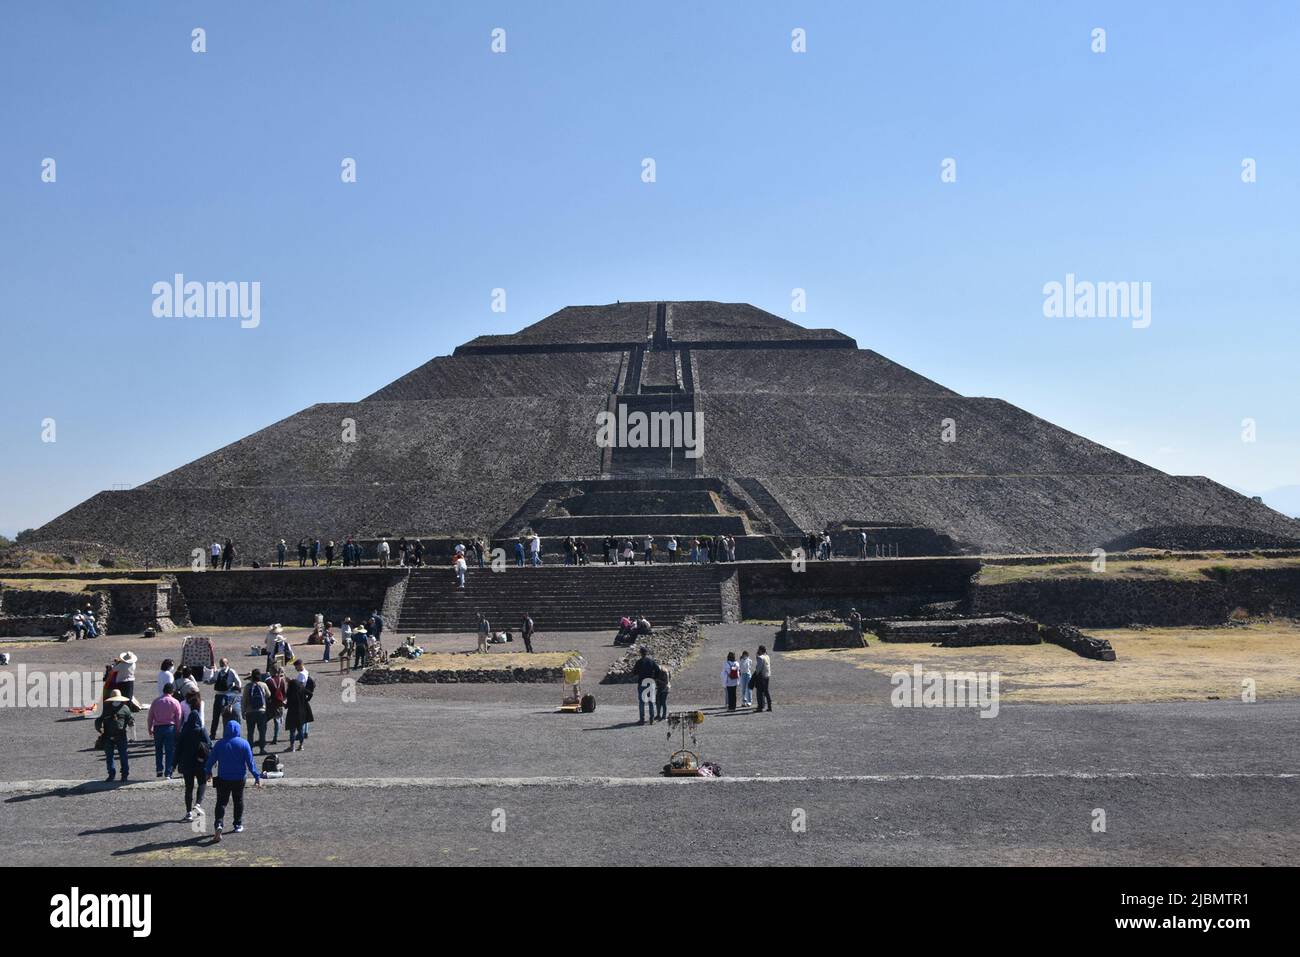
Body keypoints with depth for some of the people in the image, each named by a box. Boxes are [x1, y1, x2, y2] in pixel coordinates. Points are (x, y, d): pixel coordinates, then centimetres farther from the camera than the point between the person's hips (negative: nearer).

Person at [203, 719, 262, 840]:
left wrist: (207, 772, 20)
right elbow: (250, 762, -7)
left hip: (223, 779, 0)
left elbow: (211, 760, 2)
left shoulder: (219, 744, -5)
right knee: (238, 801, 17)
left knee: (221, 802, 2)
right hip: (239, 779, 0)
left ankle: (219, 824, -18)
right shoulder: (244, 744, -7)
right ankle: (238, 825, 24)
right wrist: (257, 777, -2)